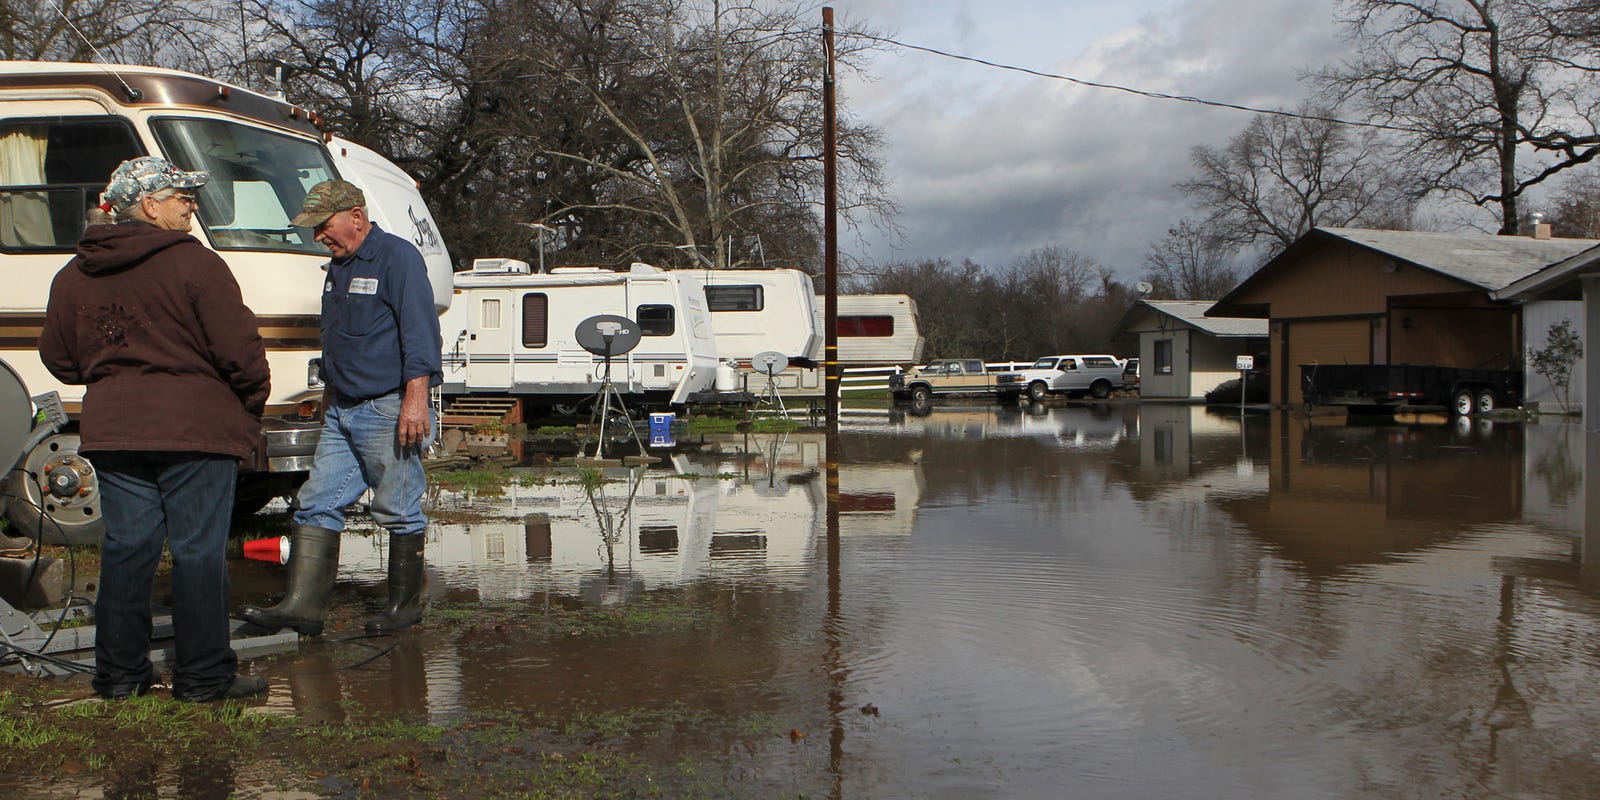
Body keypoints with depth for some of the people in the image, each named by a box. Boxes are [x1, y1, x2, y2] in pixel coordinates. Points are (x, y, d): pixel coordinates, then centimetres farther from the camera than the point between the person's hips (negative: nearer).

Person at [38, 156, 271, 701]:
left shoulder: (74, 275, 11)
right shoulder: (194, 263, -10)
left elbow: (59, 359, 17)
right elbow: (239, 349, -13)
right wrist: (251, 409, 3)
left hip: (111, 431, 6)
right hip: (195, 429, -6)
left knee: (126, 547, 13)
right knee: (199, 551, 0)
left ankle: (118, 672, 20)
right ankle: (204, 676, 6)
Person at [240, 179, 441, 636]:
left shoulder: (398, 258, -10)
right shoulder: (339, 266, 18)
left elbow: (420, 333, -17)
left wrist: (416, 399, -23)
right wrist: (329, 397, 28)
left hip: (390, 411, -9)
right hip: (343, 413, 9)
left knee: (398, 511, 0)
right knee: (317, 504, 4)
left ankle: (405, 604, 11)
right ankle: (302, 605, 6)